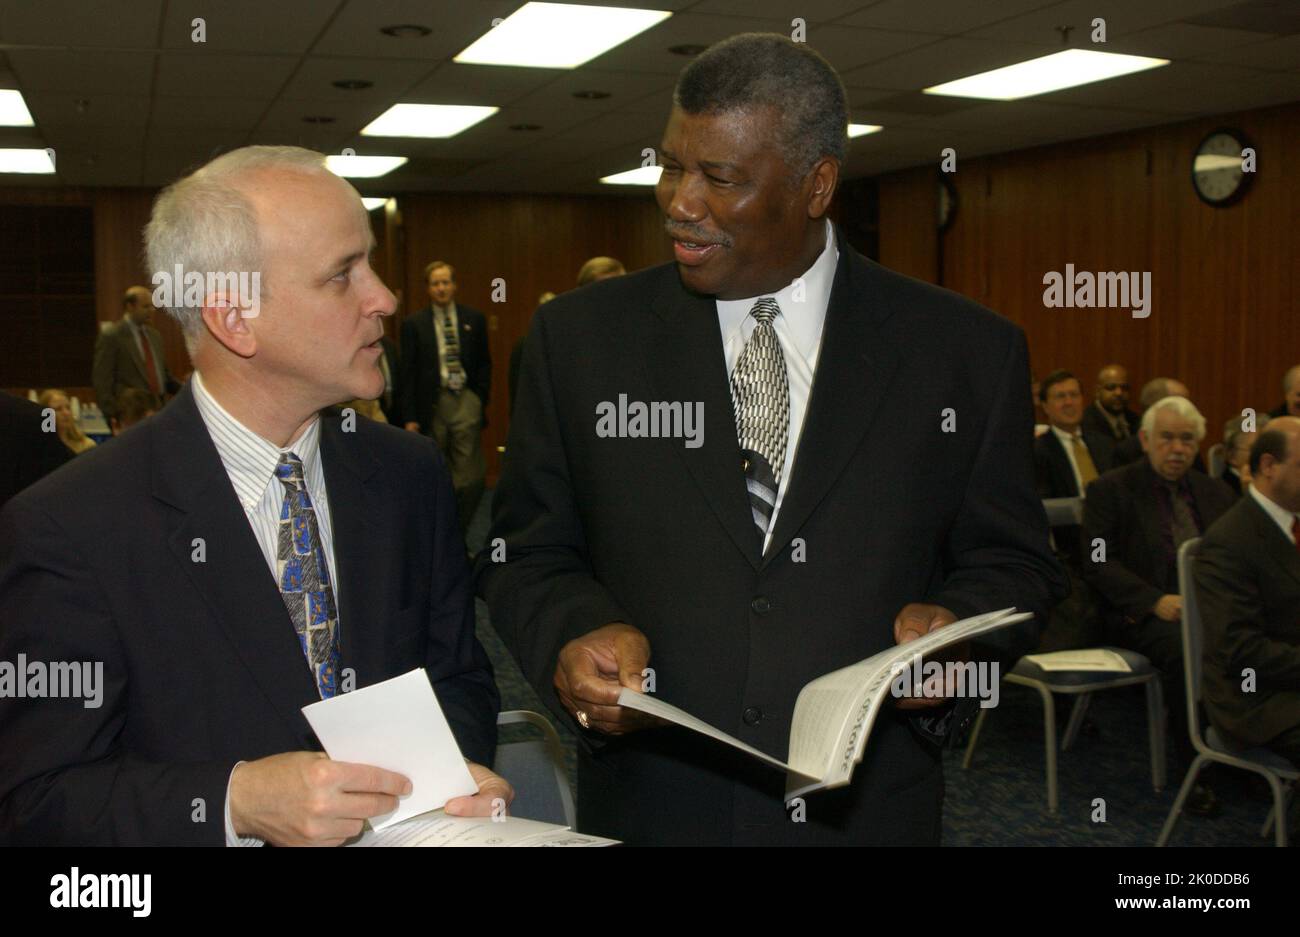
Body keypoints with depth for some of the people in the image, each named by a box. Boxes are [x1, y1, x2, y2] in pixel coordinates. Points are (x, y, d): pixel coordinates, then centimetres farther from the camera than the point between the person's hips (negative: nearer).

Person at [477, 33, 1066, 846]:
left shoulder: (969, 352, -3)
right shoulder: (579, 339, -1)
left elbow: (1015, 563, 4)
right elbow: (526, 554, 4)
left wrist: (953, 630, -16)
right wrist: (575, 634, -16)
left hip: (867, 810, 0)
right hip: (649, 809, 1)